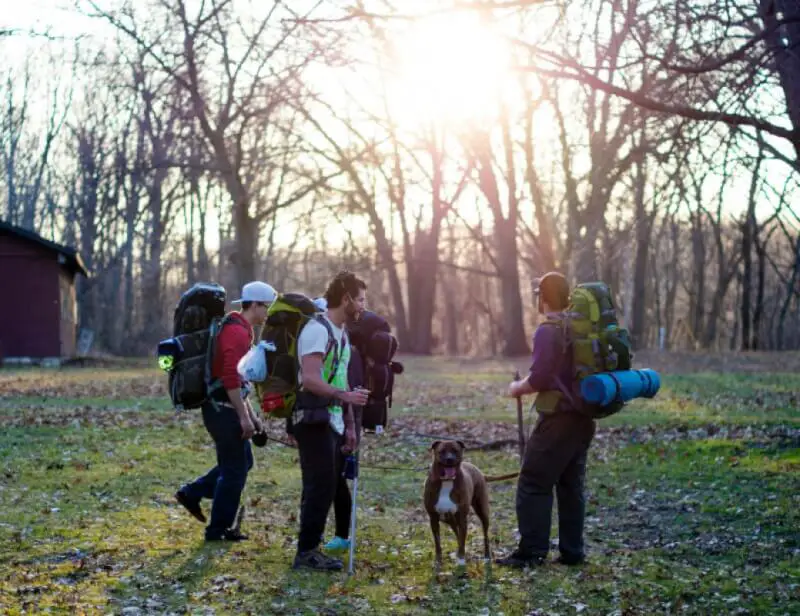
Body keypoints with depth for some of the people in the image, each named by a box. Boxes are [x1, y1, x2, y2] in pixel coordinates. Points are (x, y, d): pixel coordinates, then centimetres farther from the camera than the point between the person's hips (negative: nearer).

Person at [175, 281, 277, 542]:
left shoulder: (238, 329, 16)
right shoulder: (237, 332, -18)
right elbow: (231, 379, -25)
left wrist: (249, 413, 22)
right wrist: (244, 417, -22)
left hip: (222, 406, 10)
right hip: (222, 409, -10)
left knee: (241, 461, 17)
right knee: (235, 468, -1)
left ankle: (192, 493, 19)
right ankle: (218, 529, 8)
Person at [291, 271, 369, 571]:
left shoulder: (341, 334, 17)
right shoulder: (317, 330, -14)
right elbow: (311, 379, -24)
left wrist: (349, 424, 20)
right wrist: (344, 395, -36)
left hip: (333, 422, 10)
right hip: (314, 421, -10)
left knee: (323, 487, 11)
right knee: (321, 485, -10)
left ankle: (309, 549, 16)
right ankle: (306, 552, -5)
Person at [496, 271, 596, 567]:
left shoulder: (548, 331, -15)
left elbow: (540, 379, -21)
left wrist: (518, 388, -2)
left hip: (558, 419, -8)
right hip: (583, 417, 8)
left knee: (534, 485, -2)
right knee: (571, 485, 13)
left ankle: (532, 550, -1)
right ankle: (572, 551, 15)